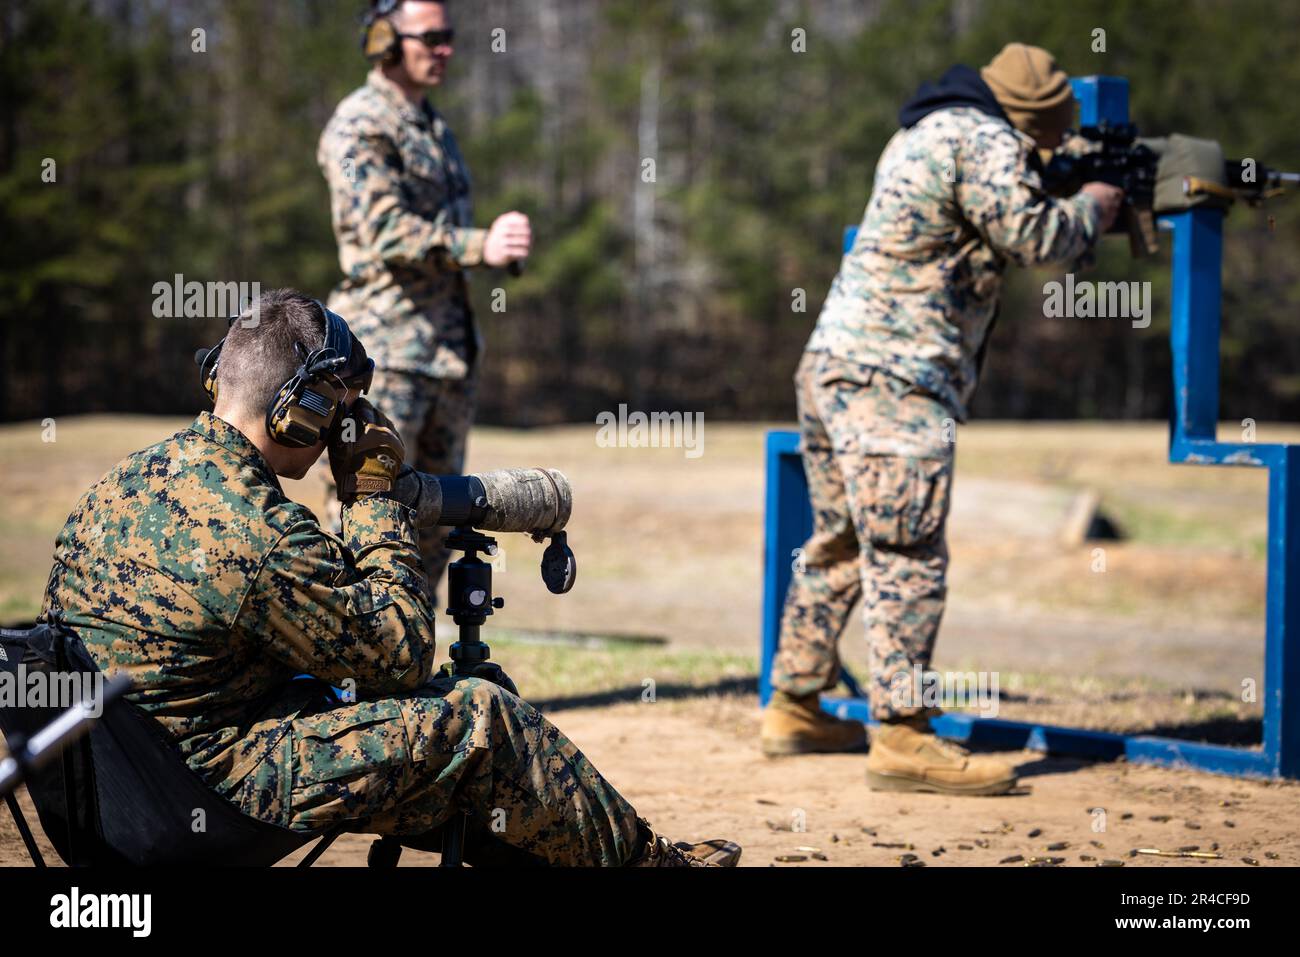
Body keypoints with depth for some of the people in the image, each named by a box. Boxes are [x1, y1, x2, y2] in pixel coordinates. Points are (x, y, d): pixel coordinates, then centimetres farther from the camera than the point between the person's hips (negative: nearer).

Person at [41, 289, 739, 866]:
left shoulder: (128, 476, 2)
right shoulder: (258, 532, -25)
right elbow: (401, 654, -13)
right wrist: (374, 499, -5)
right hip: (218, 778, -9)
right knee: (478, 717, -1)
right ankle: (641, 858, 18)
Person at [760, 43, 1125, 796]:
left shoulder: (922, 133, 22)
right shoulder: (983, 141, -8)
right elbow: (1031, 237, -14)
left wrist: (1069, 204, 16)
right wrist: (1092, 209, 4)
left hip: (834, 365, 10)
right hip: (892, 377, -10)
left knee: (840, 545, 17)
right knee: (908, 558, -10)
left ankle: (796, 709, 24)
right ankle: (903, 736, -13)